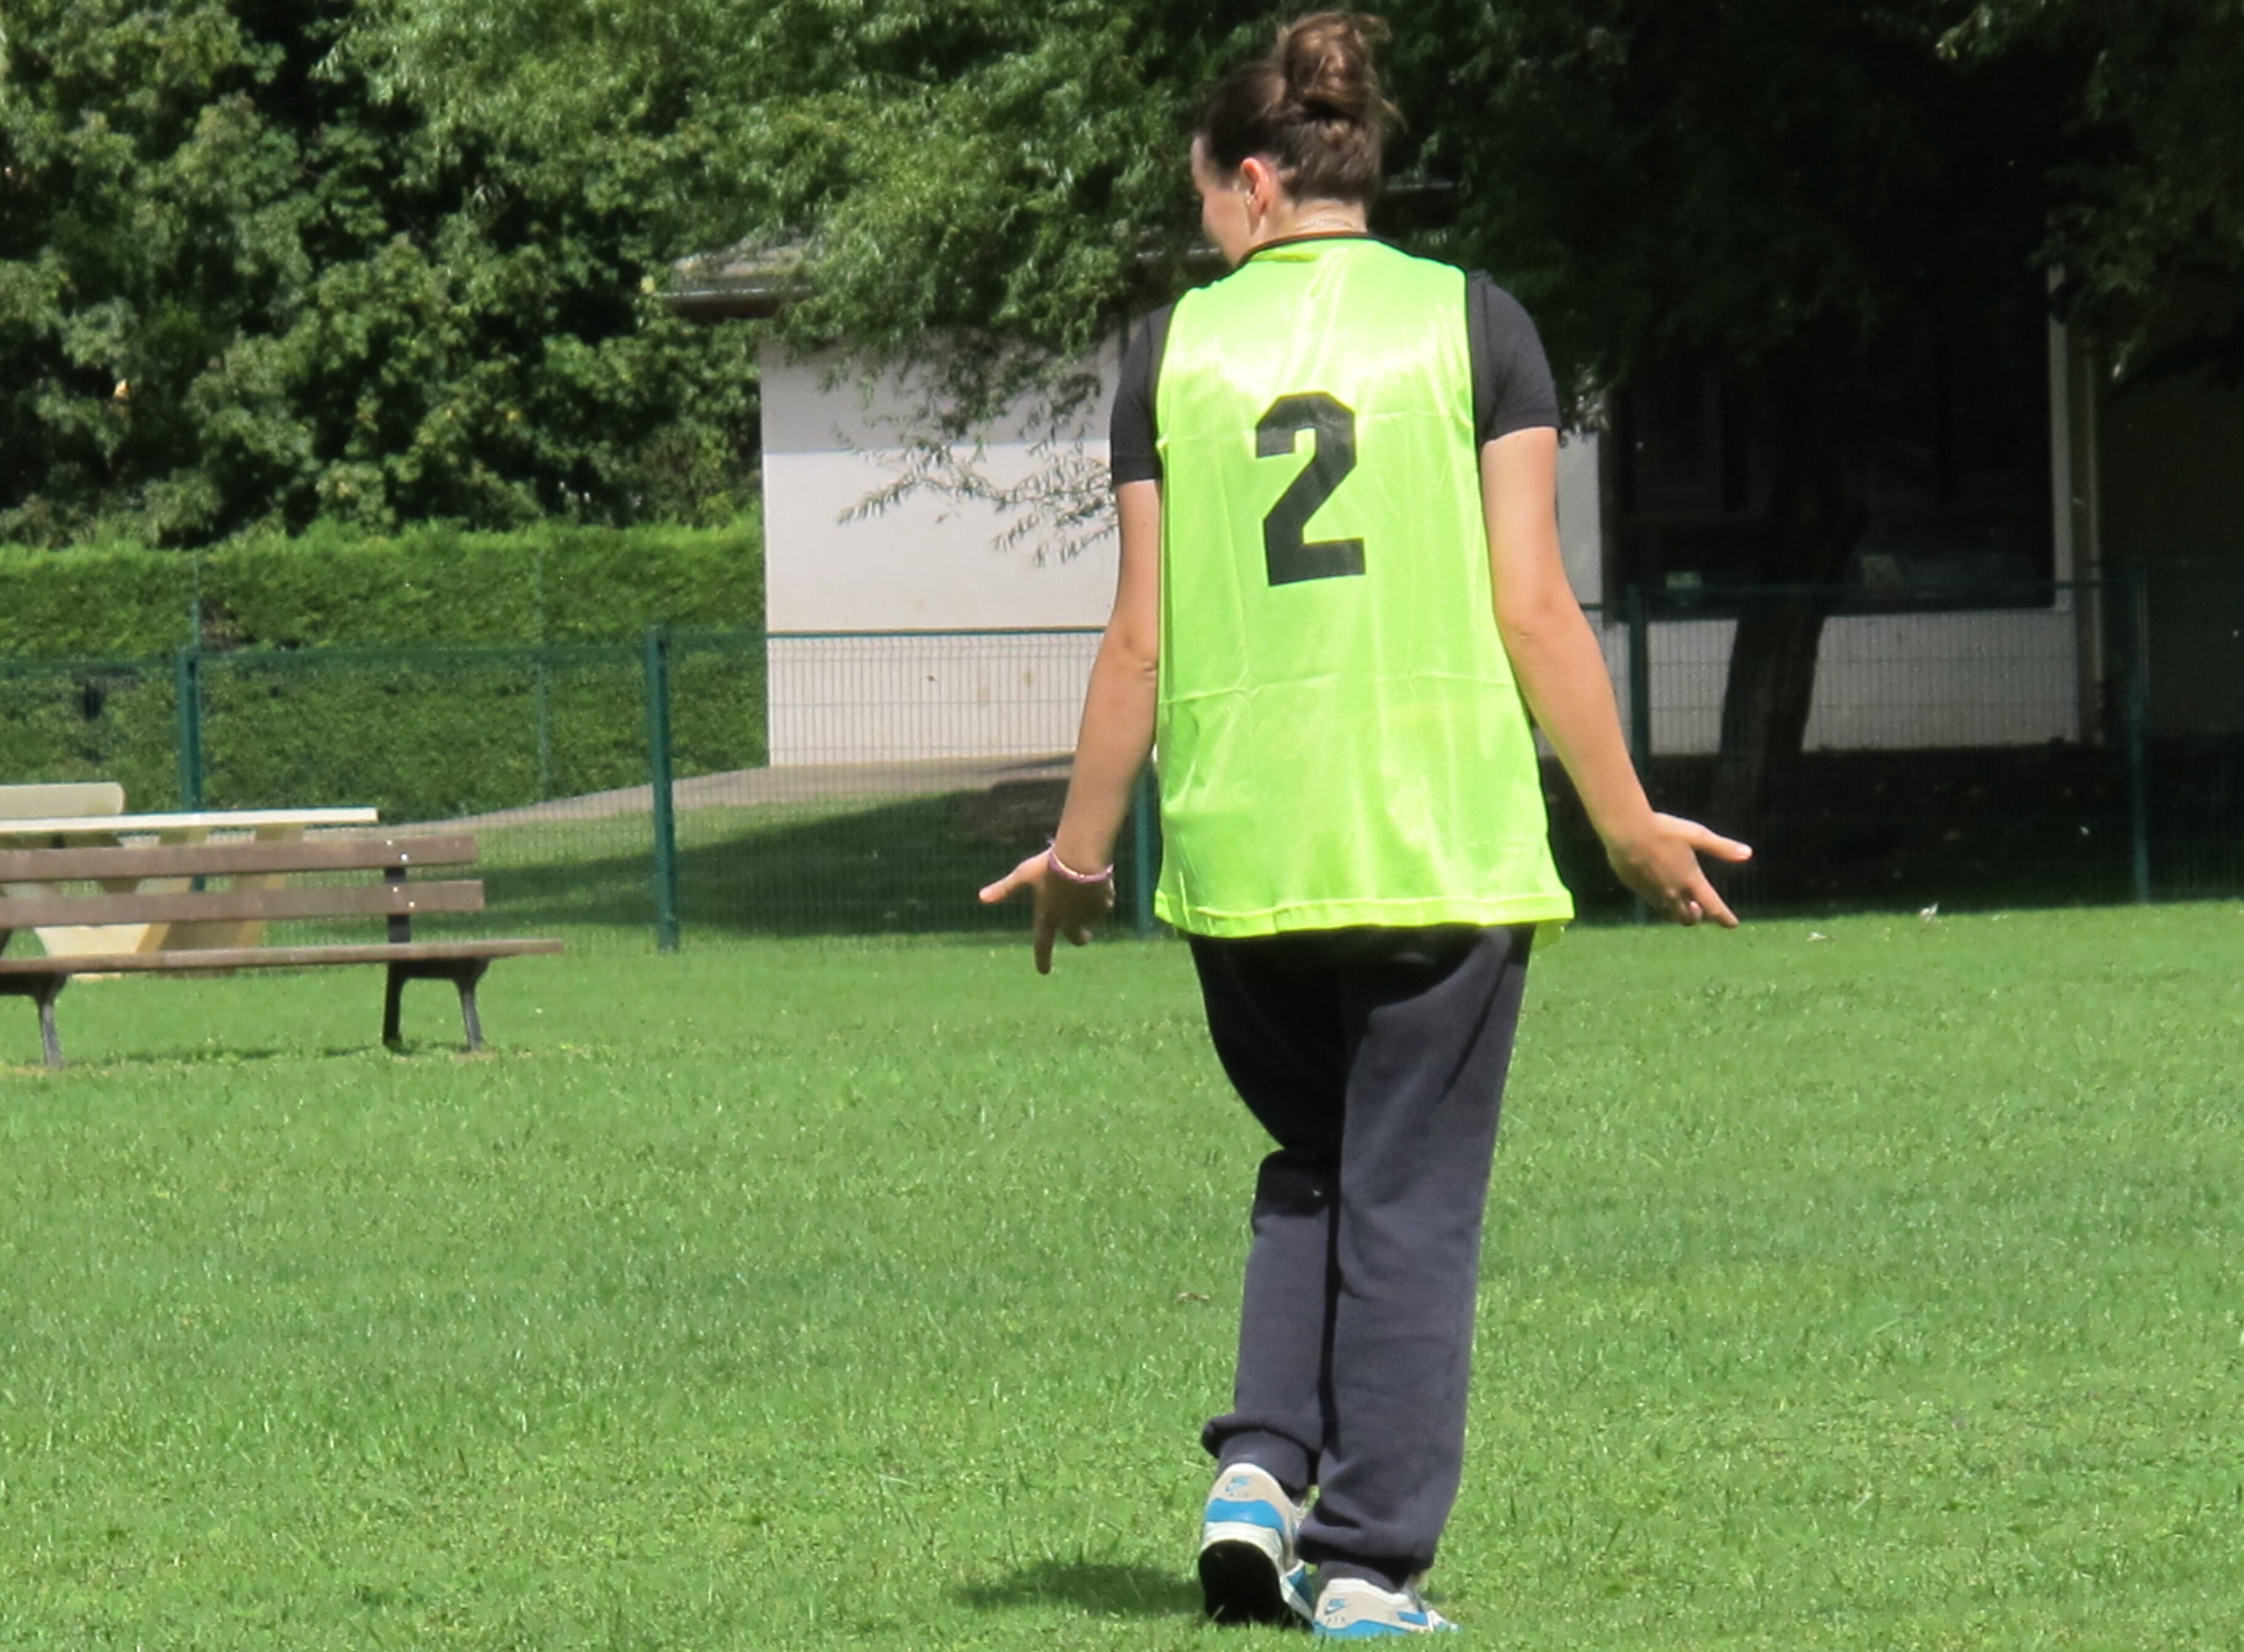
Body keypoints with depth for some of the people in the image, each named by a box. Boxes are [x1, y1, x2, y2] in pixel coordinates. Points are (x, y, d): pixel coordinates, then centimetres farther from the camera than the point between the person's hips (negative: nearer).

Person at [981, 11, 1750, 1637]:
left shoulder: (1175, 349, 3)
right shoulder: (1474, 323, 0)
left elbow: (1142, 640, 3)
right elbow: (1535, 610, -4)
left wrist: (1082, 849, 14)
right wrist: (1631, 825, 4)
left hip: (1239, 853, 2)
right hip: (1442, 834, -2)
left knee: (1309, 1170, 21)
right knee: (1412, 1202, 6)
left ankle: (1261, 1468, 4)